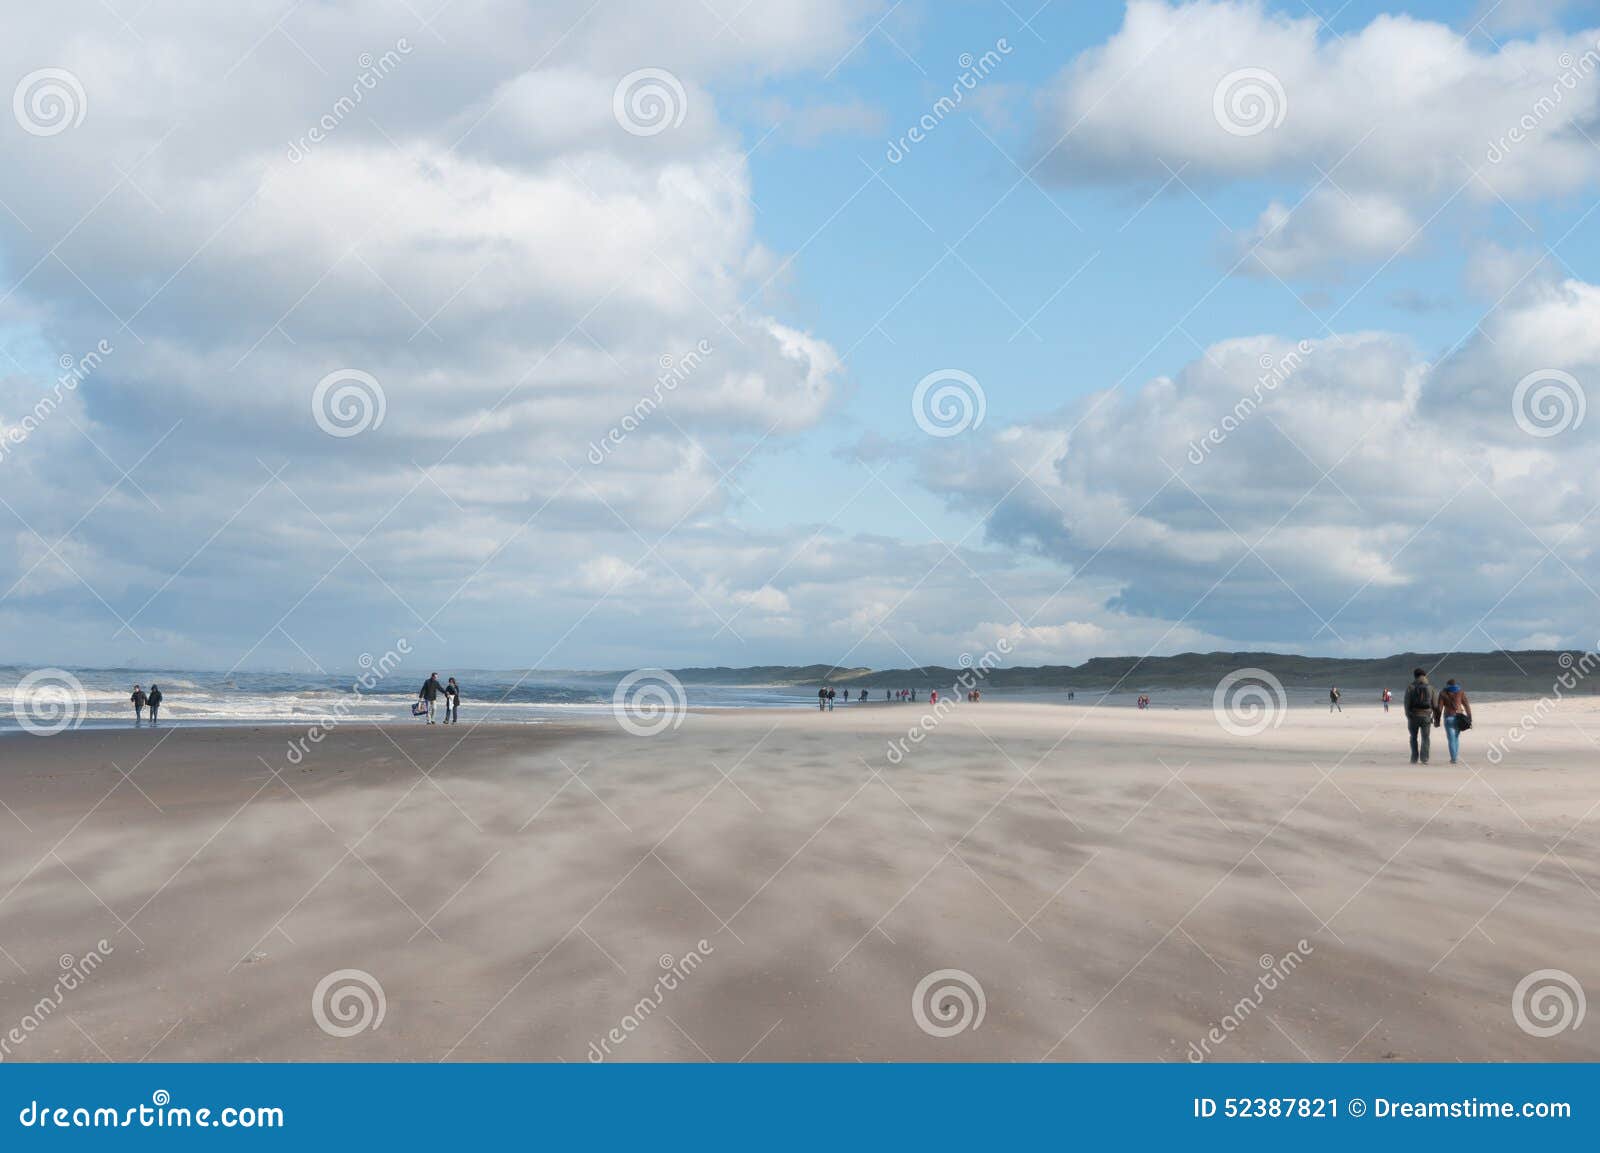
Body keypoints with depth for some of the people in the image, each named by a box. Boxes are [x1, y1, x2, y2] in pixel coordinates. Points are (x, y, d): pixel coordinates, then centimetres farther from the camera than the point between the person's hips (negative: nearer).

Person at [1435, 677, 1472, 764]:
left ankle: (1453, 759, -7)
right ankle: (1455, 757, 19)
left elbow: (1439, 708, -4)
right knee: (1456, 737, 19)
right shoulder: (1461, 692, 4)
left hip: (1448, 718, -2)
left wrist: (1437, 720, 0)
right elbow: (1466, 705, 0)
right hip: (1459, 717, 2)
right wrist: (1469, 718, 2)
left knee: (1451, 739, 1)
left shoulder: (1443, 693, 0)